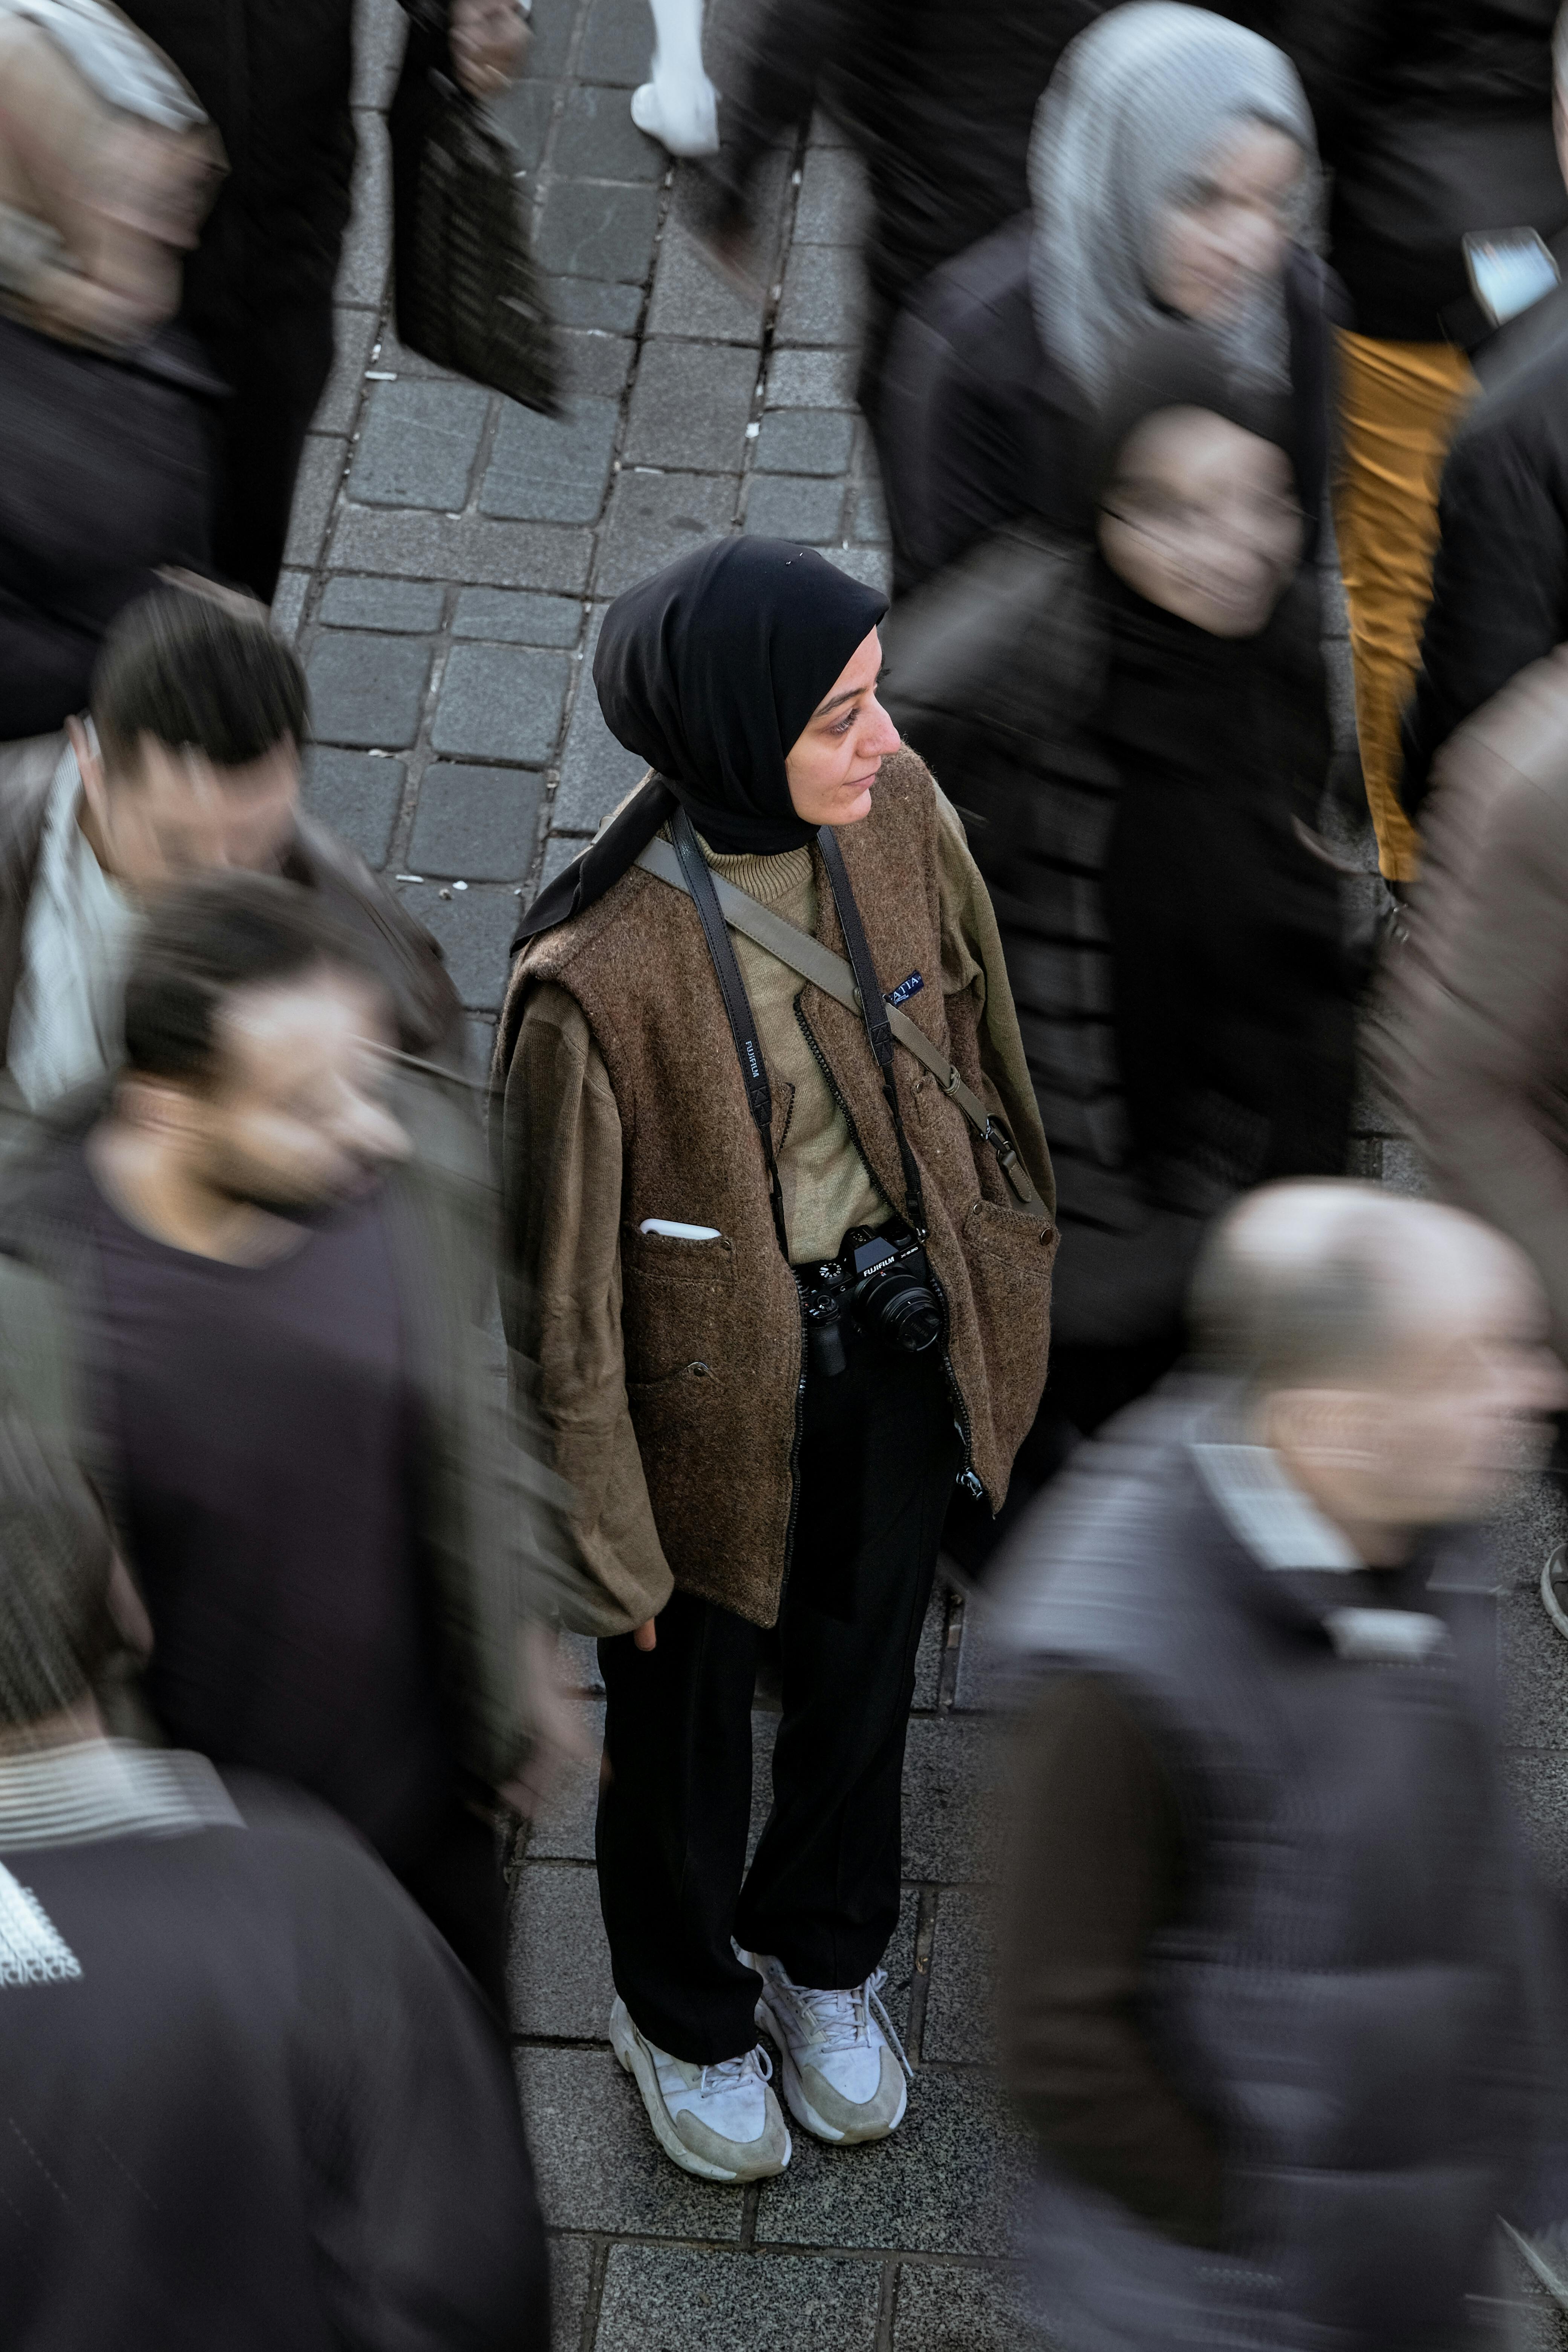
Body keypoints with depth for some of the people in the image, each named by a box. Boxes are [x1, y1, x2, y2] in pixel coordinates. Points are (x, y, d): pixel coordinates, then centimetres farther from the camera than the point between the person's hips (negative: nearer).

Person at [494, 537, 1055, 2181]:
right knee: (687, 1701, 21)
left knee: (863, 1659, 27)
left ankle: (821, 1958, 57)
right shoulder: (597, 977, -33)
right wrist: (610, 1543, -11)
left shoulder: (896, 817, -17)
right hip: (719, 1379, -5)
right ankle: (683, 2018, 51)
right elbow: (564, 1284, -20)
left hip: (899, 1330, 5)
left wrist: (1004, 1244, 14)